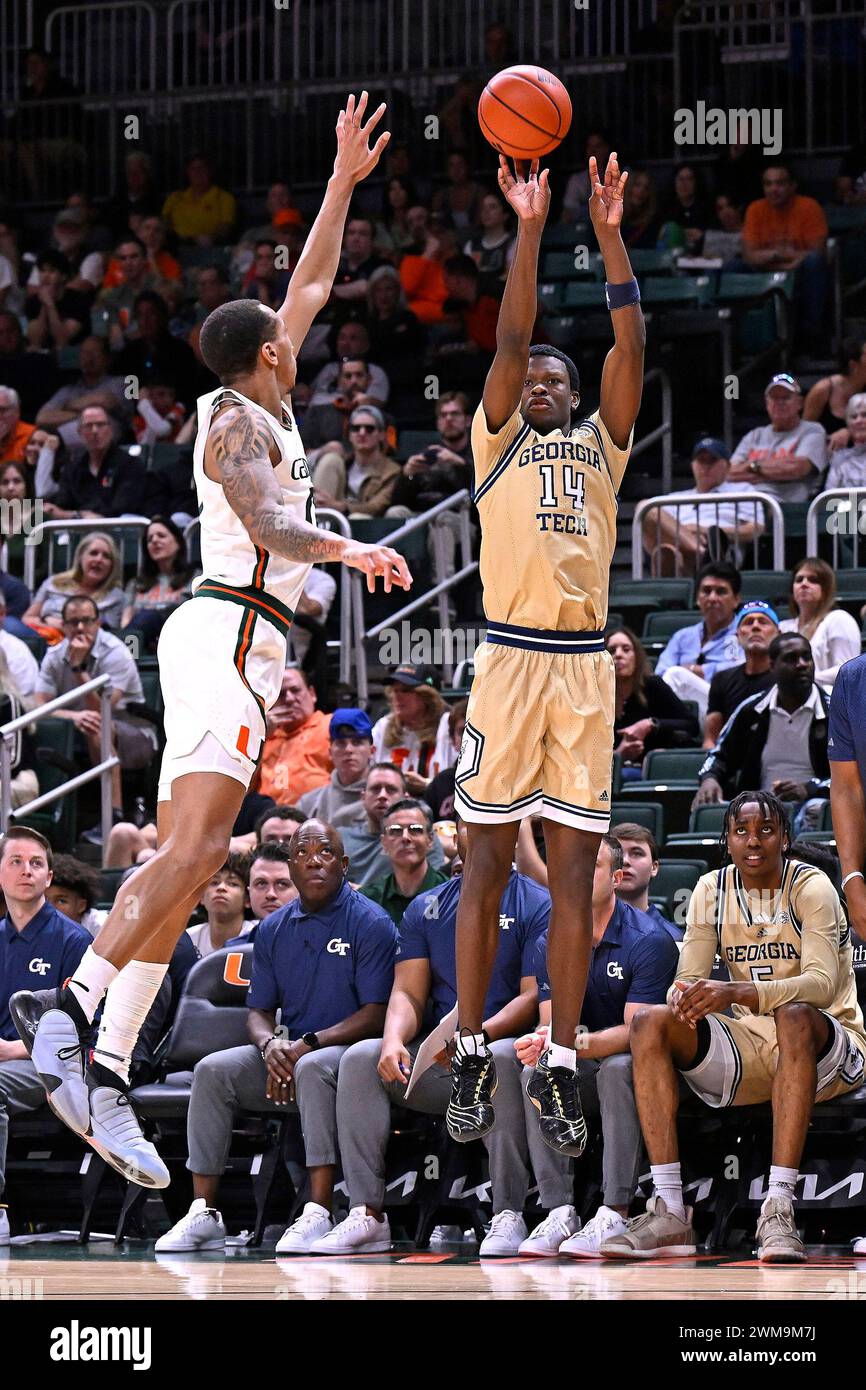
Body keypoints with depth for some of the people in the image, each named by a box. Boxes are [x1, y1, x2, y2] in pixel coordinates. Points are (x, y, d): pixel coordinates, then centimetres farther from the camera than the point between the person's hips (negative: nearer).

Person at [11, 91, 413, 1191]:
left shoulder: (258, 406, 21)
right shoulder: (239, 420, -5)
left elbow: (309, 287, 33)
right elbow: (264, 518, -24)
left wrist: (343, 183, 33)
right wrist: (343, 548, -38)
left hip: (229, 643, 10)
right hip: (228, 634, -10)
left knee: (185, 860, 1)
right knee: (194, 846, -24)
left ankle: (104, 1071, -8)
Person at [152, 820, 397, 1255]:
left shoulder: (370, 923, -6)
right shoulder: (274, 930, 12)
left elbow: (375, 1014, -13)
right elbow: (259, 1011, 12)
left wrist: (307, 1045, -21)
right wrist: (271, 1044, -13)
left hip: (348, 1052, -6)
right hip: (287, 1053, 6)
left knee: (312, 1068, -38)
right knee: (213, 1069, -17)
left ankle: (319, 1214, -41)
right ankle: (204, 1214, -18)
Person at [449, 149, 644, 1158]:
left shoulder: (601, 444, 18)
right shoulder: (497, 441, 12)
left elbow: (630, 347, 7)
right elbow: (510, 340, 0)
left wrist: (610, 236, 0)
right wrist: (528, 228, -4)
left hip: (588, 666, 2)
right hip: (511, 655, -2)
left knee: (573, 874, 1)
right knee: (486, 865, -1)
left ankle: (561, 1068, 3)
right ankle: (471, 1057, 6)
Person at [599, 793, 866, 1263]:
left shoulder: (810, 888, -11)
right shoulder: (712, 890, 4)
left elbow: (822, 984, -25)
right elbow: (688, 979, 0)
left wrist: (735, 992, -39)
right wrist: (682, 999, -26)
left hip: (827, 1049, -5)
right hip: (748, 1046, 5)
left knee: (794, 1016, -38)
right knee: (650, 1022, -17)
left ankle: (779, 1209, -44)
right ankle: (669, 1211, -26)